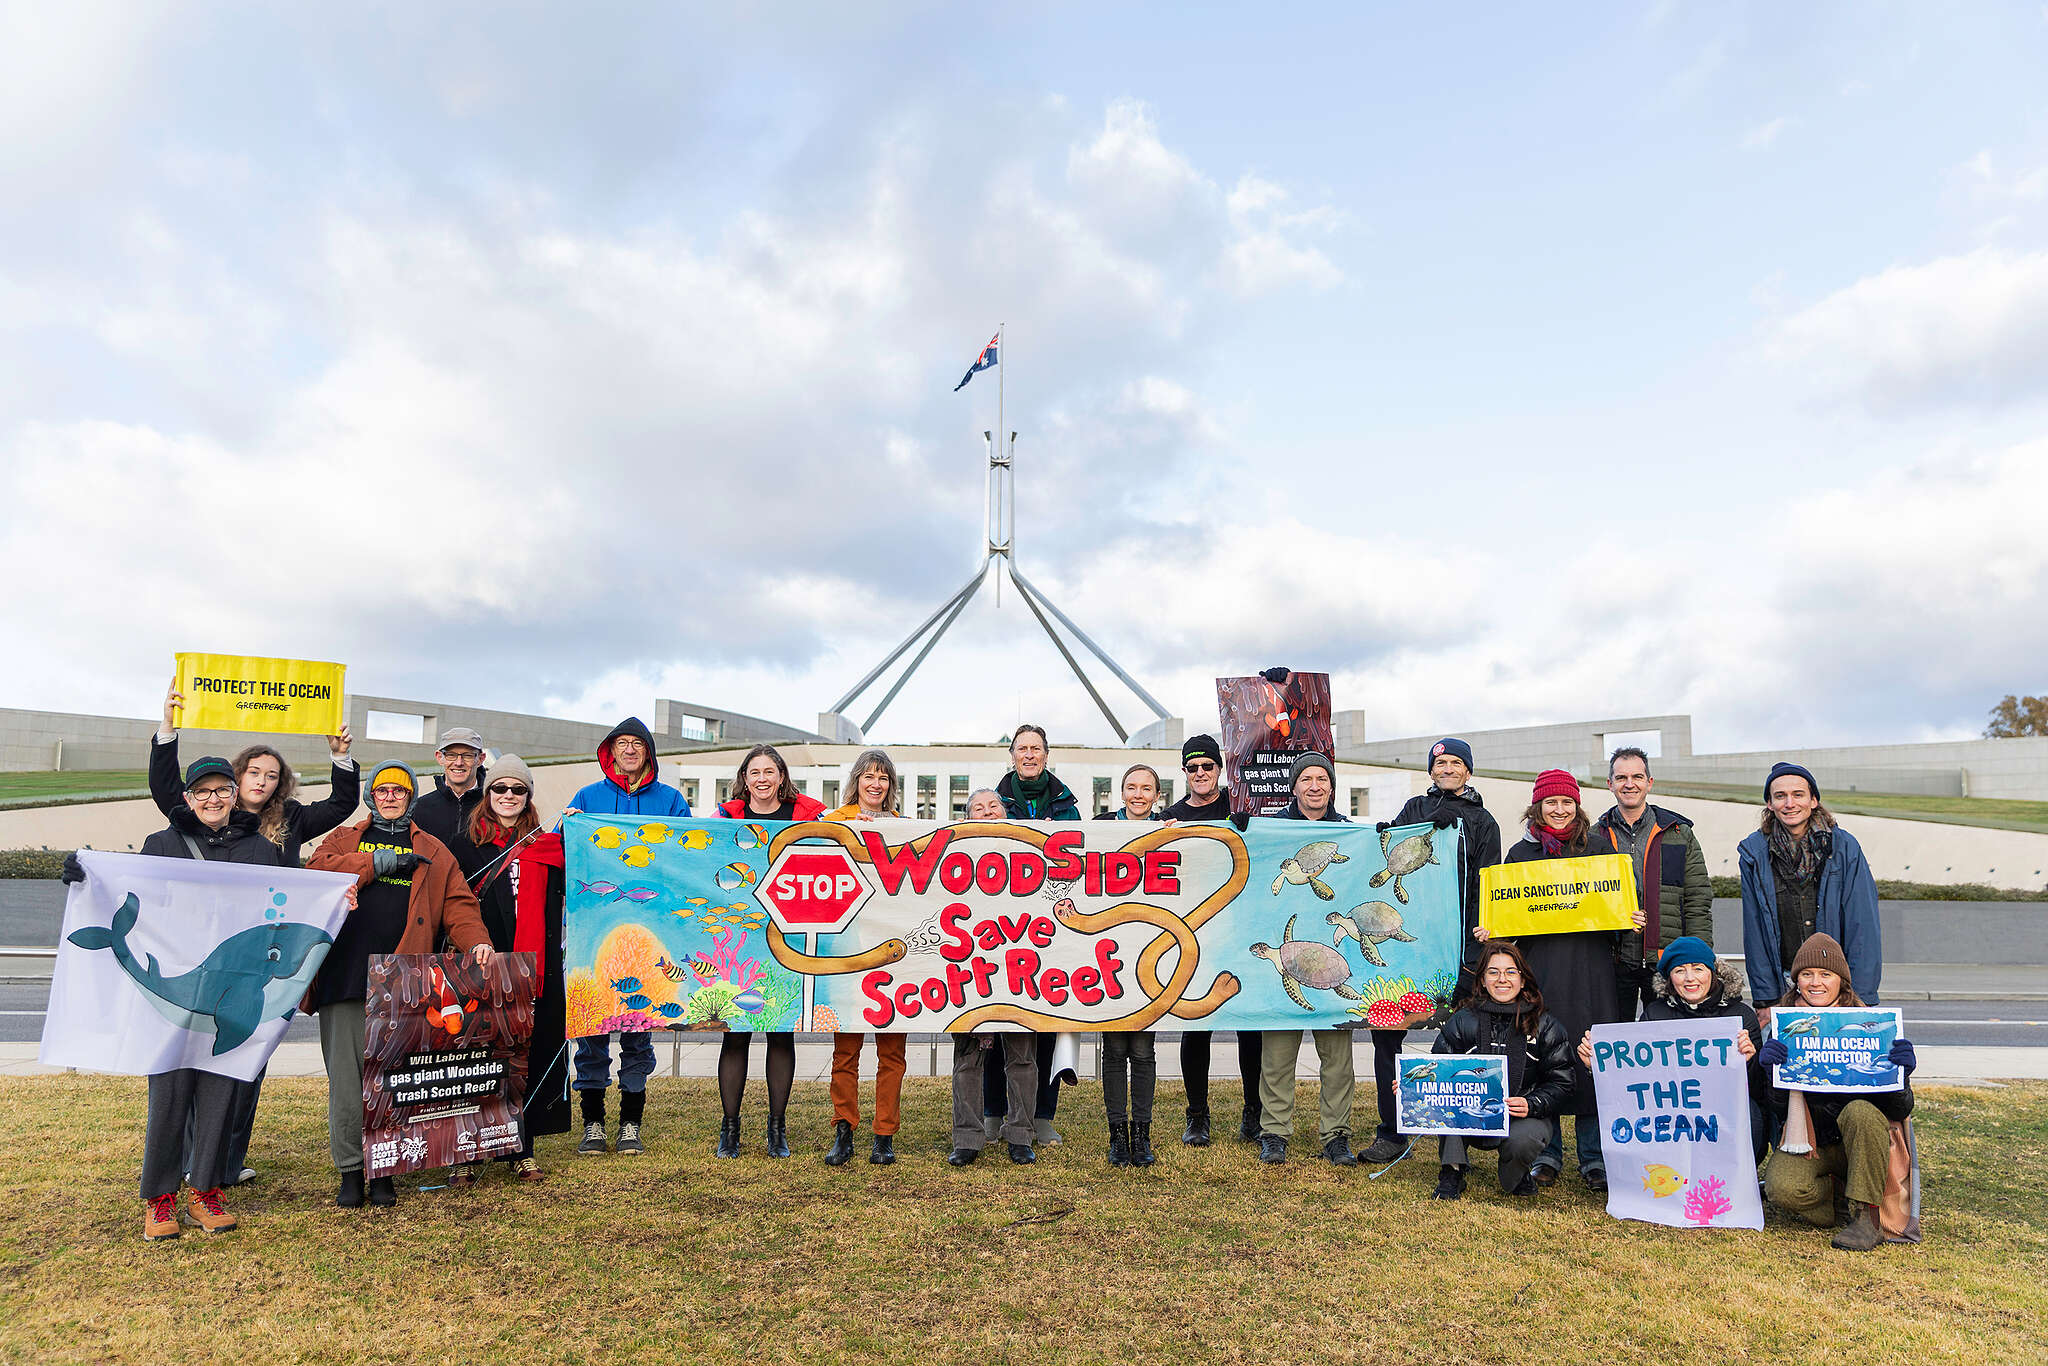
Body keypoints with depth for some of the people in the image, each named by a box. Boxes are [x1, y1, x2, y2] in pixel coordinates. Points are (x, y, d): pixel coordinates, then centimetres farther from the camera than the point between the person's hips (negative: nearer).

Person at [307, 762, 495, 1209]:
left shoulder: (434, 853, 19)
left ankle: (384, 1171, 13)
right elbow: (317, 870, -2)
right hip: (345, 976, 0)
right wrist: (378, 862, -7)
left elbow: (458, 905, 9)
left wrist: (477, 942, -8)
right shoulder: (345, 840, 19)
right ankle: (350, 1171, 13)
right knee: (346, 1075, 0)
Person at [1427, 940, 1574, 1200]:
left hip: (1528, 1117, -1)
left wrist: (1530, 1105, -24)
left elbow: (1562, 1085, -4)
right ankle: (1452, 1173, -14)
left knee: (1521, 1141, -34)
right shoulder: (1462, 1022, 0)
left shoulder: (1545, 1027, -1)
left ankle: (1517, 1175, 5)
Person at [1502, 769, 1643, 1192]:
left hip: (1590, 969, 0)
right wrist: (1491, 932, -5)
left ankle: (1594, 1156, 13)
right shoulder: (1521, 854, 11)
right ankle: (1547, 1154, 13)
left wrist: (1632, 921, -4)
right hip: (1539, 965, 0)